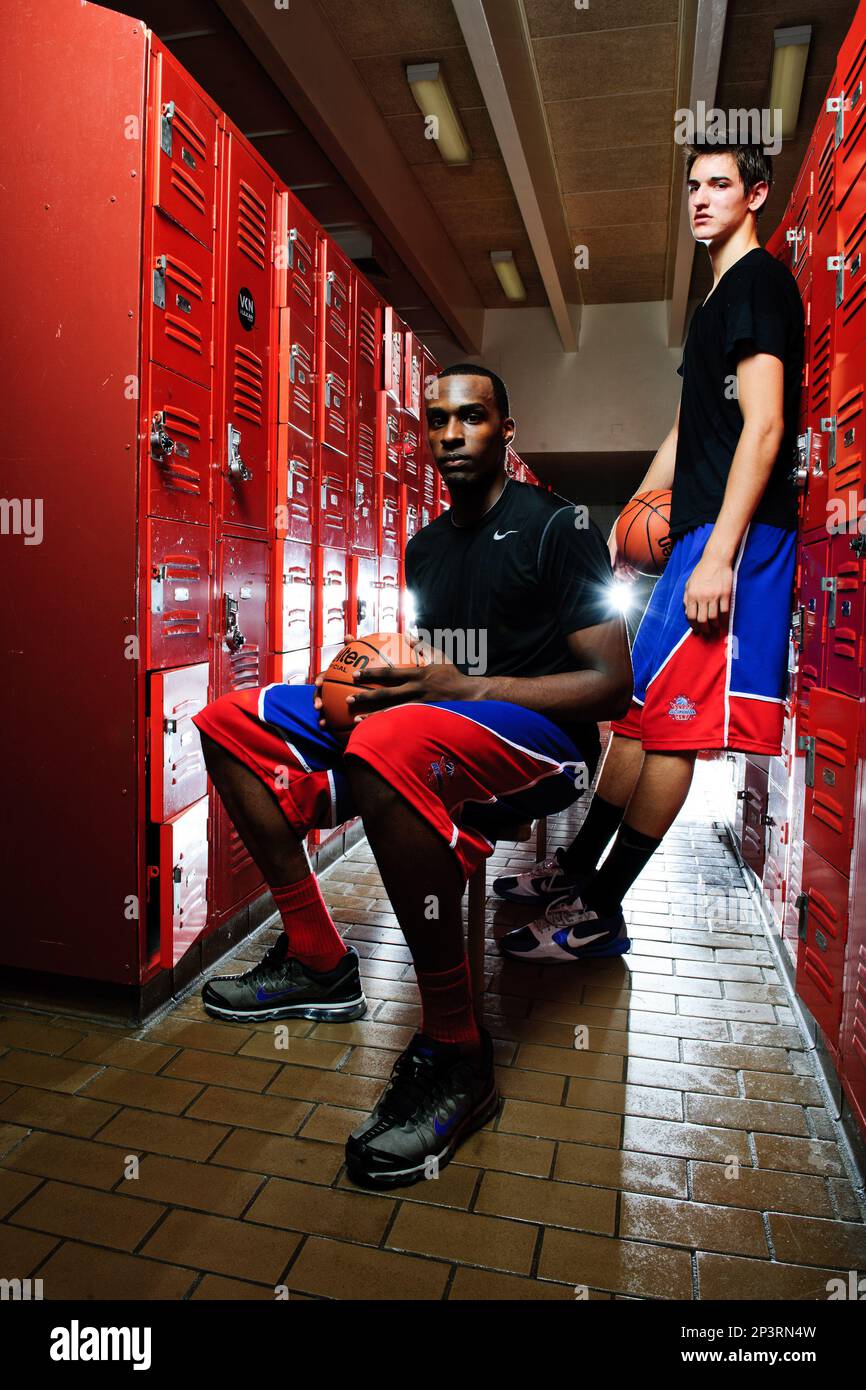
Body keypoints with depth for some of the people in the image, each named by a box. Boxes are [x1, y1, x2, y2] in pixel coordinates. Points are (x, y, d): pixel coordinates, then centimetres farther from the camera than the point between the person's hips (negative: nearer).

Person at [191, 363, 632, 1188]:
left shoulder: (557, 527, -3)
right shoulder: (426, 546, 18)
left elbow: (611, 685, -11)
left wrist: (467, 688, -21)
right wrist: (374, 680, 1)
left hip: (544, 745, -7)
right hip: (434, 732, 8)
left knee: (391, 743, -42)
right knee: (231, 721, 0)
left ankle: (456, 1057, -26)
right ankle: (318, 961, 1)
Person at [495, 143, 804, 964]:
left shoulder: (760, 282, -5)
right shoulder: (719, 297, 25)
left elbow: (764, 426, -17)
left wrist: (719, 556, -24)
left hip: (732, 534, -10)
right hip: (697, 531, 10)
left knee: (669, 720, -9)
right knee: (641, 708, 10)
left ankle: (599, 911, -1)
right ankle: (577, 870, 20)